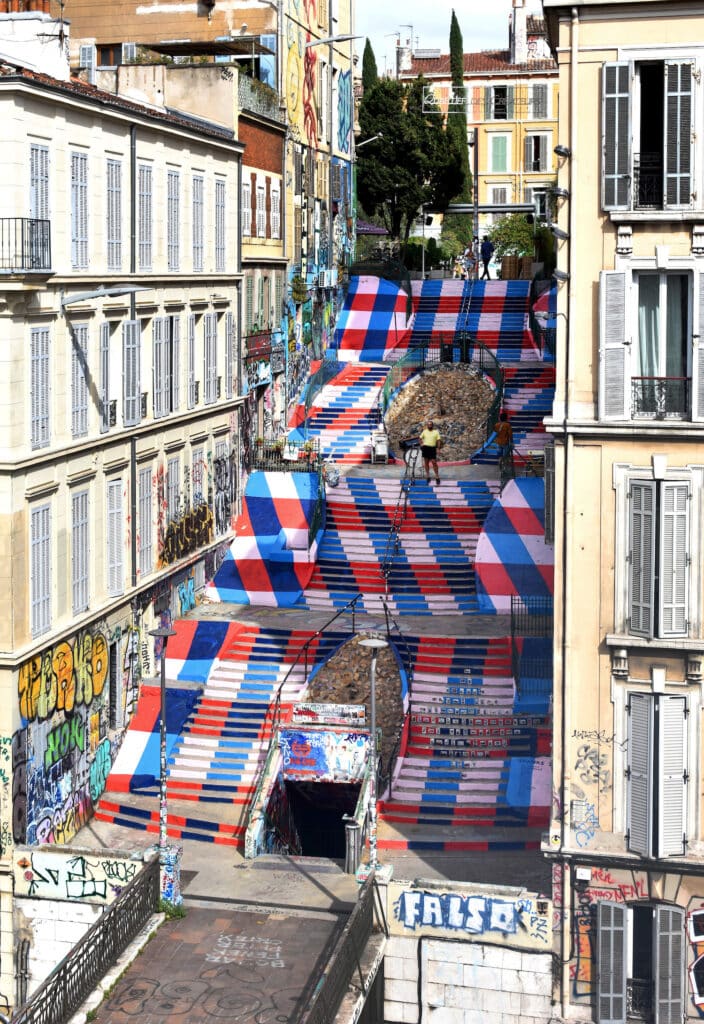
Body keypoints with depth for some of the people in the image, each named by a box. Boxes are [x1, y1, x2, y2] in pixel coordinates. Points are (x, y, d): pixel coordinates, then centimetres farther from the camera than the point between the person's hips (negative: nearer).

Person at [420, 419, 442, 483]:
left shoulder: (436, 432, 6)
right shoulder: (424, 431, 10)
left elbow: (438, 440, 2)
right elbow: (420, 438, 18)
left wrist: (438, 448, -6)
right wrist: (421, 444, 3)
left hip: (432, 448, -2)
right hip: (425, 448, 2)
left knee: (434, 462, -8)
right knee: (426, 462, 4)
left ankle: (437, 476, -3)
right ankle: (427, 476, 11)